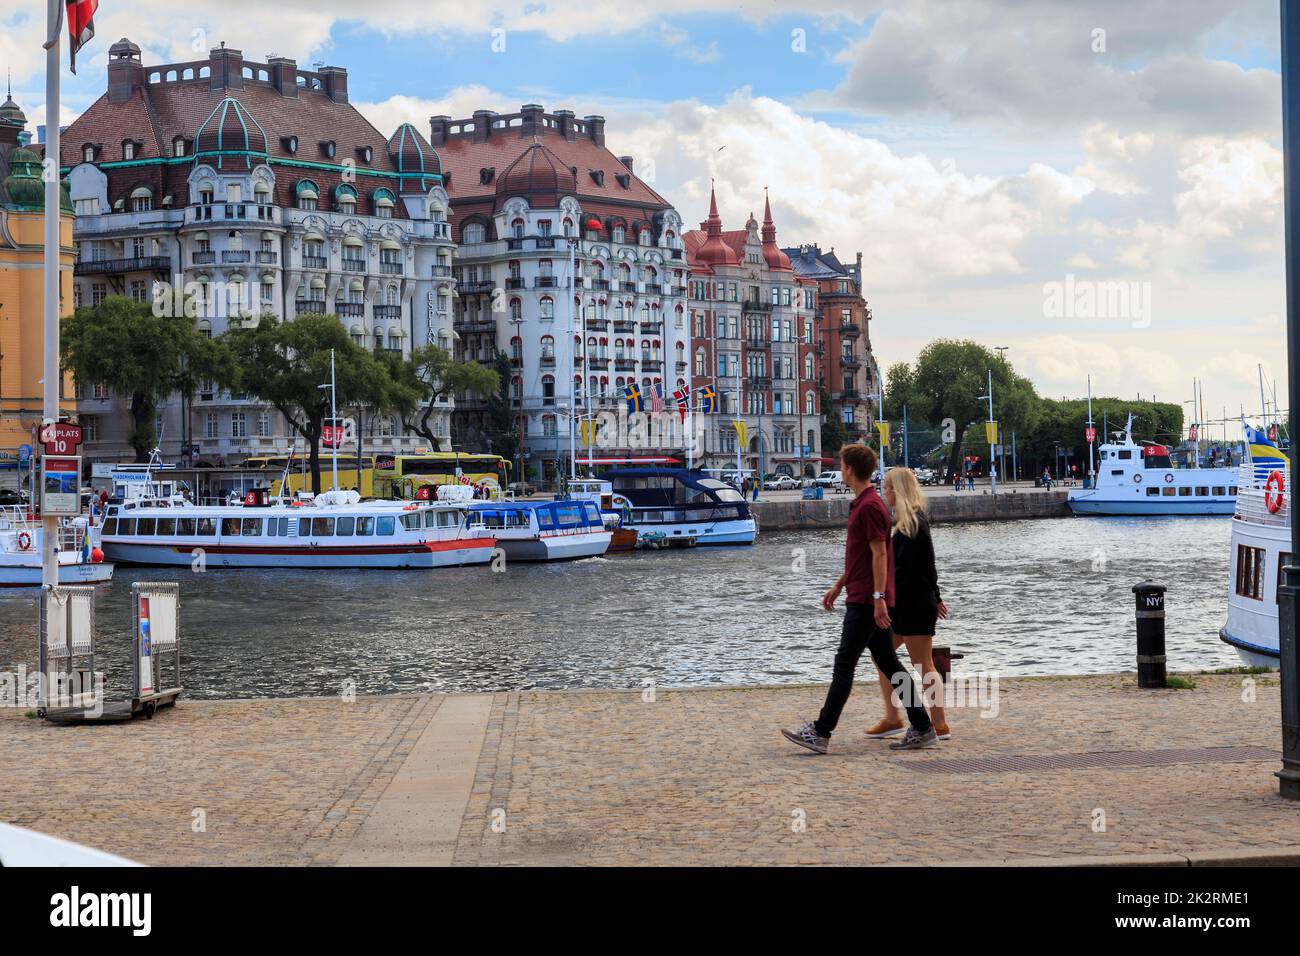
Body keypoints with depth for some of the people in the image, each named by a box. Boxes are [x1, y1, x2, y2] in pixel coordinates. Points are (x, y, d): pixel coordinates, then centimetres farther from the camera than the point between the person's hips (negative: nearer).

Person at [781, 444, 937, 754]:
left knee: (844, 664, -7)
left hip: (866, 600, -10)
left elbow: (879, 554, -19)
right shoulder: (862, 504, 17)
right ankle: (922, 728, 10)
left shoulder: (869, 506, -15)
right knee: (888, 663, 10)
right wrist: (838, 586, 28)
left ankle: (821, 733, -5)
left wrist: (878, 598, -22)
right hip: (863, 597, 10)